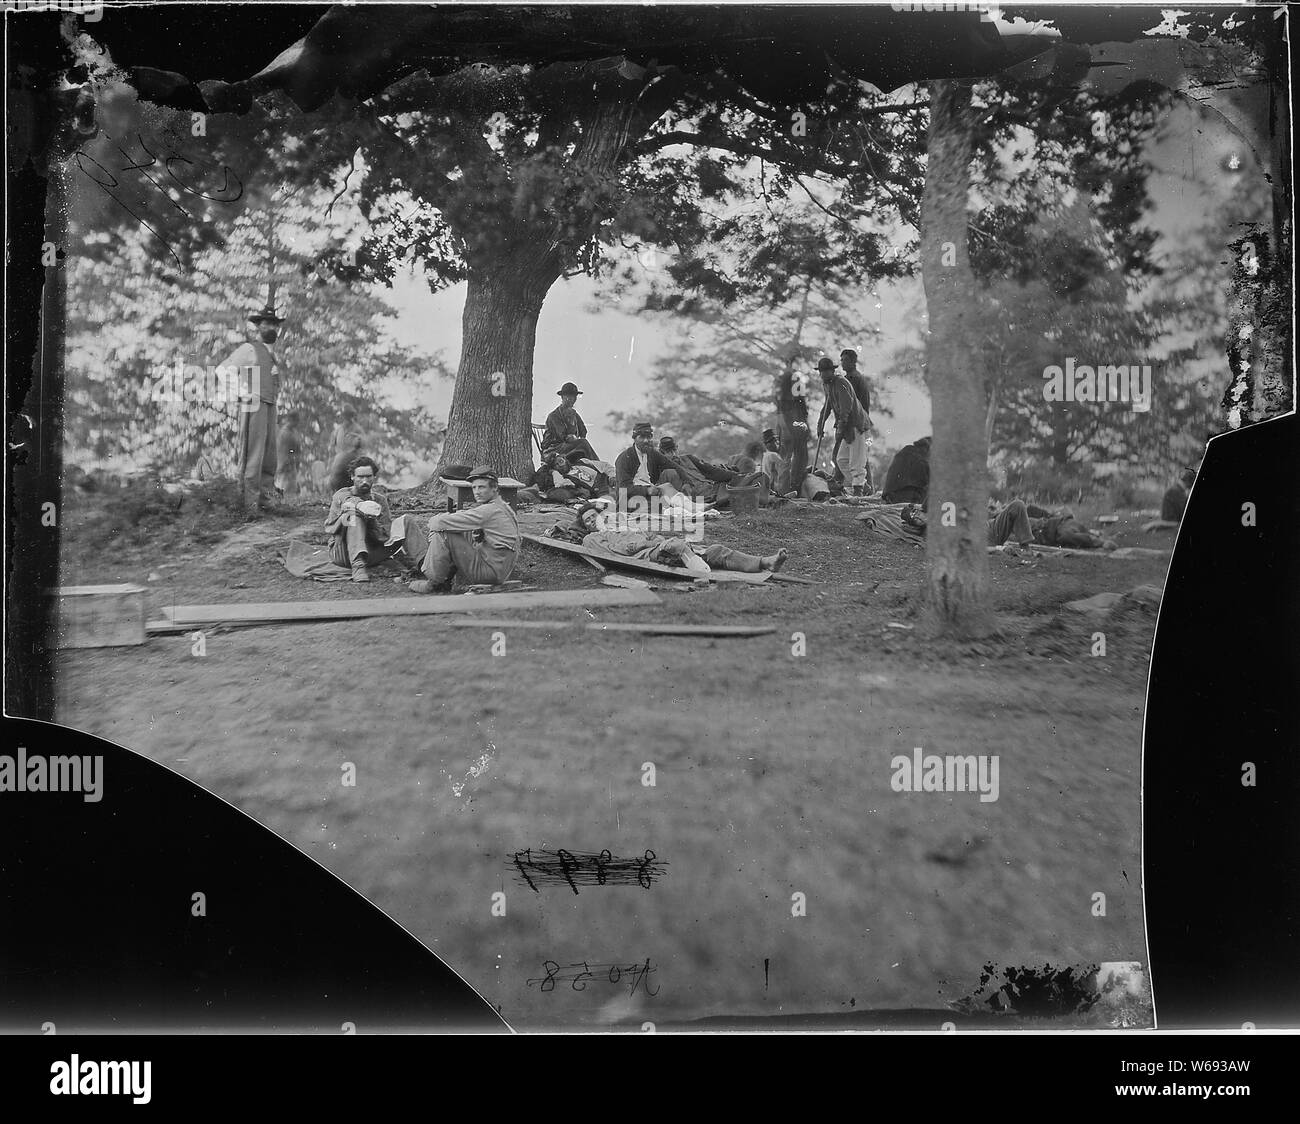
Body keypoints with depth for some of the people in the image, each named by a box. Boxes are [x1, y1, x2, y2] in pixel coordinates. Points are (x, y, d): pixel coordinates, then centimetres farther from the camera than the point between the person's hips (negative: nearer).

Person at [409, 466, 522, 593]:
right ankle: (445, 581, 16)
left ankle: (434, 583, -4)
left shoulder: (490, 510, -17)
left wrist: (433, 521, 5)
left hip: (491, 570, -10)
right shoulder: (502, 506, 15)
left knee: (442, 533, -12)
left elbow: (442, 522, -17)